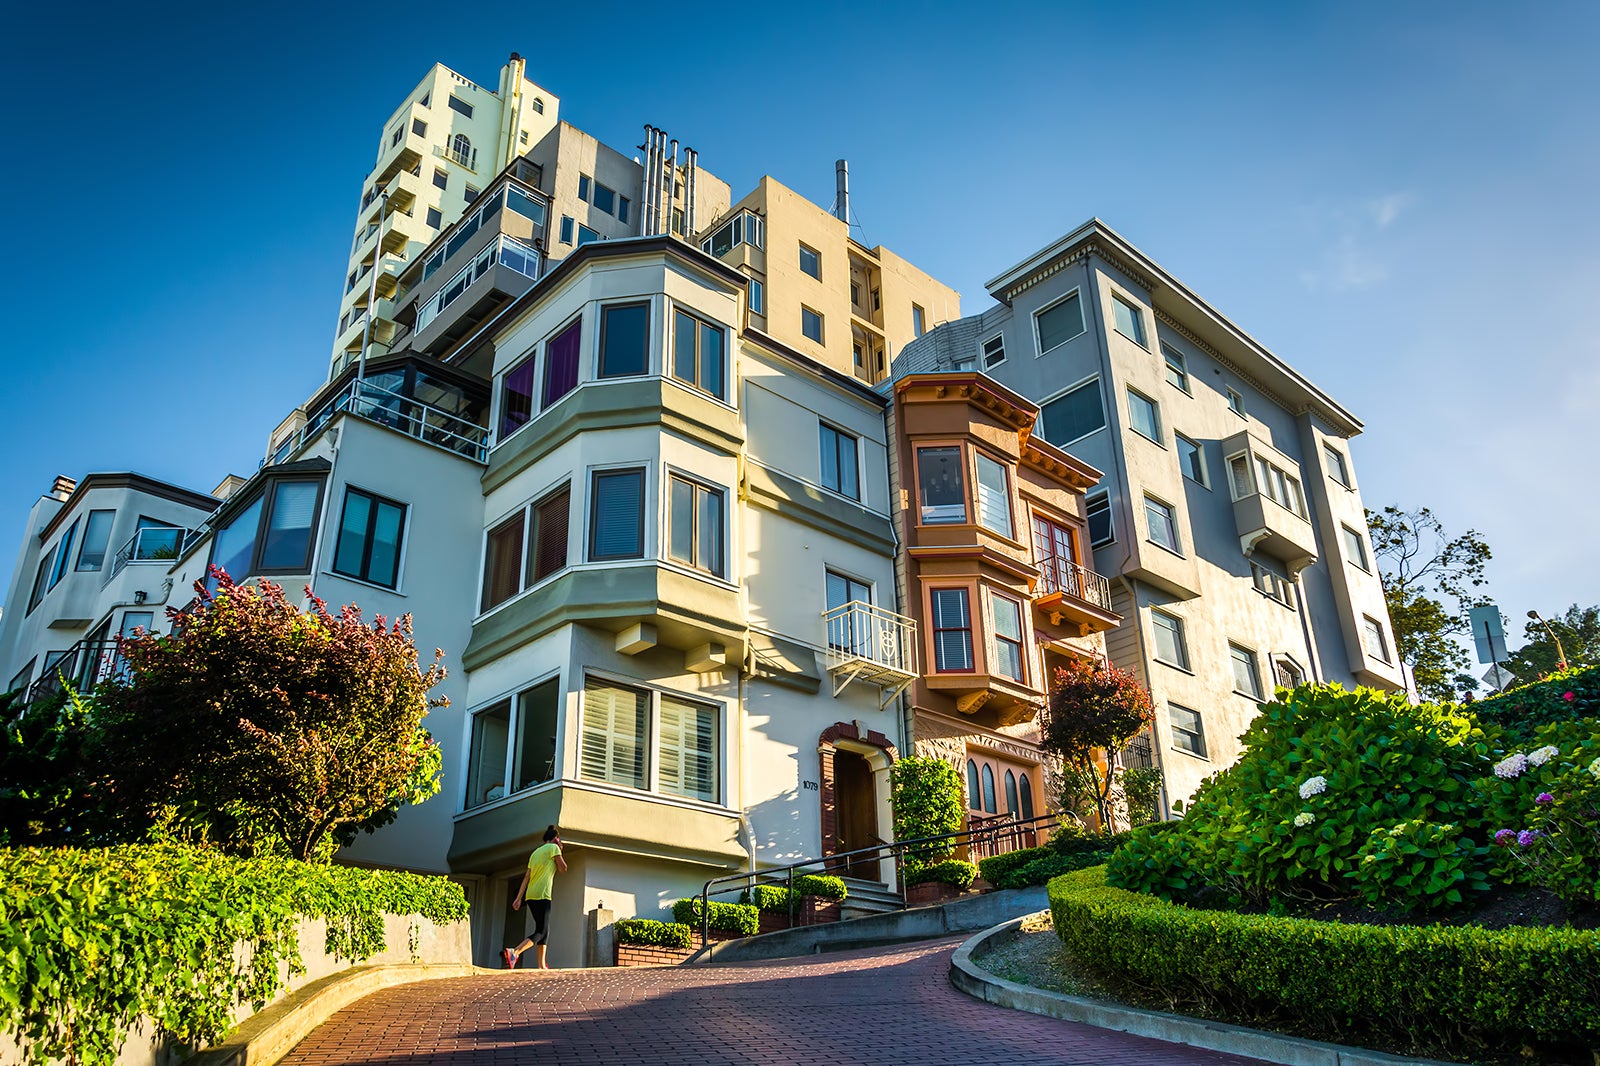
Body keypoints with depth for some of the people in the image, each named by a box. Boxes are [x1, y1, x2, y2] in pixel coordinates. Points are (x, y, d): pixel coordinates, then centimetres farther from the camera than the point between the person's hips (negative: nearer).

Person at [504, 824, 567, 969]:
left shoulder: (535, 852, 23)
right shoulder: (553, 848, 2)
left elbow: (526, 877, 16)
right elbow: (563, 868, 1)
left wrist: (519, 898, 11)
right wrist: (560, 852, 13)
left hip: (530, 896, 8)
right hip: (542, 895, -8)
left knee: (544, 930, 15)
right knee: (541, 931, -11)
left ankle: (542, 966, 15)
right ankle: (514, 952, -31)